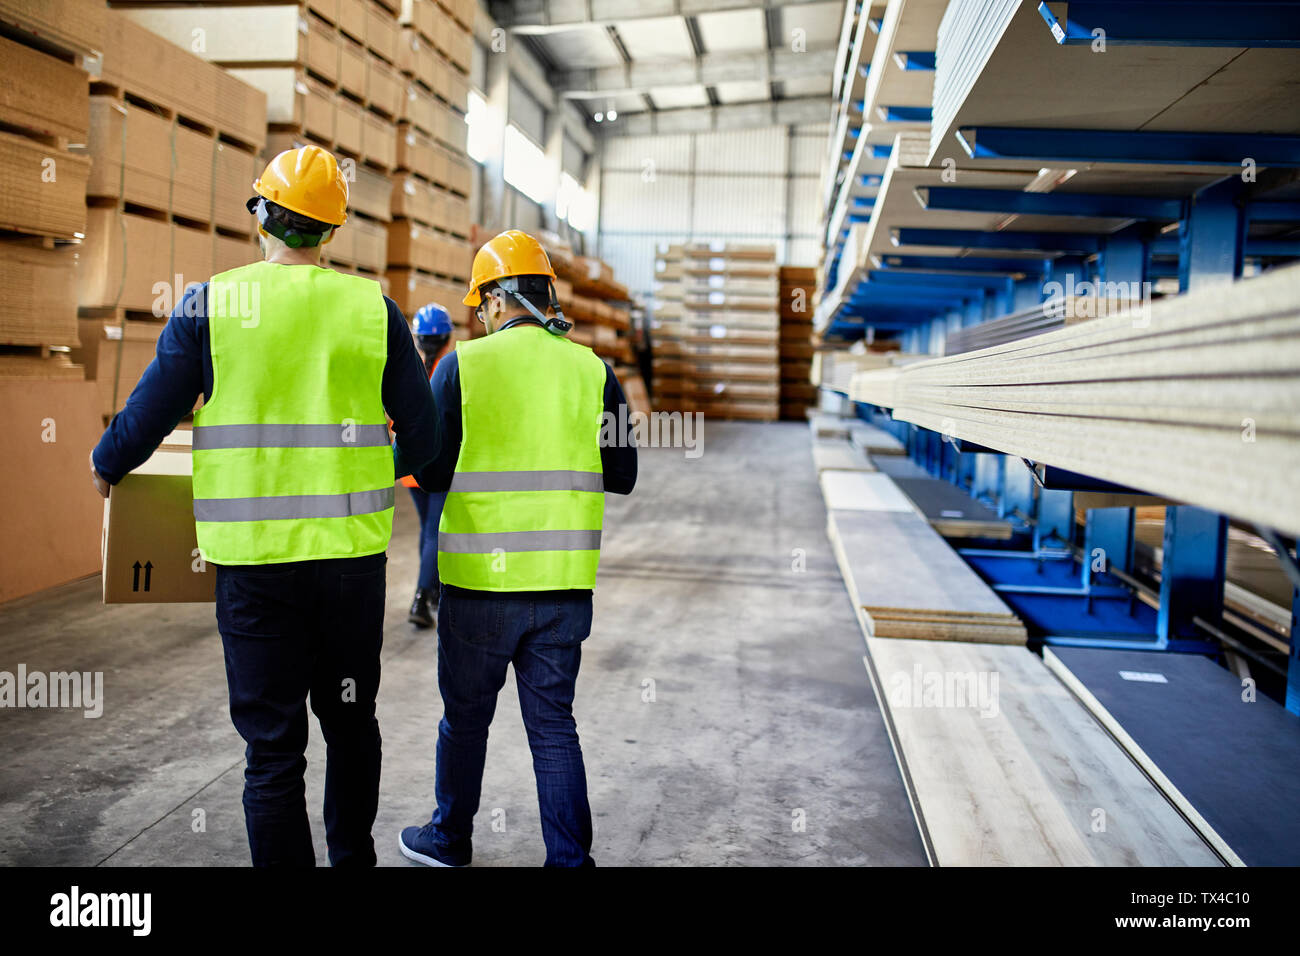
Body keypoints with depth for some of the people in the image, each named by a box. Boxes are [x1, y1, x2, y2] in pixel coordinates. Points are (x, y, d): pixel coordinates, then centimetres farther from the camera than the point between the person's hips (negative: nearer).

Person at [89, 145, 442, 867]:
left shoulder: (212, 302, -3)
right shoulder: (372, 305, 1)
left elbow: (147, 414, -1)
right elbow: (423, 434, 4)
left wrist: (105, 466, 21)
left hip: (253, 554, -2)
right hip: (353, 549, 2)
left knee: (272, 743, 7)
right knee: (350, 720, 20)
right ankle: (353, 855, 36)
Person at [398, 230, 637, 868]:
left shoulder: (464, 364, -6)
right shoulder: (593, 370, 1)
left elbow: (431, 472, -5)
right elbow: (622, 476, 5)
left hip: (481, 578, -2)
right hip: (565, 582, 2)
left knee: (465, 718, 16)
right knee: (553, 724, 12)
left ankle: (449, 840, 34)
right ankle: (570, 857, 14)